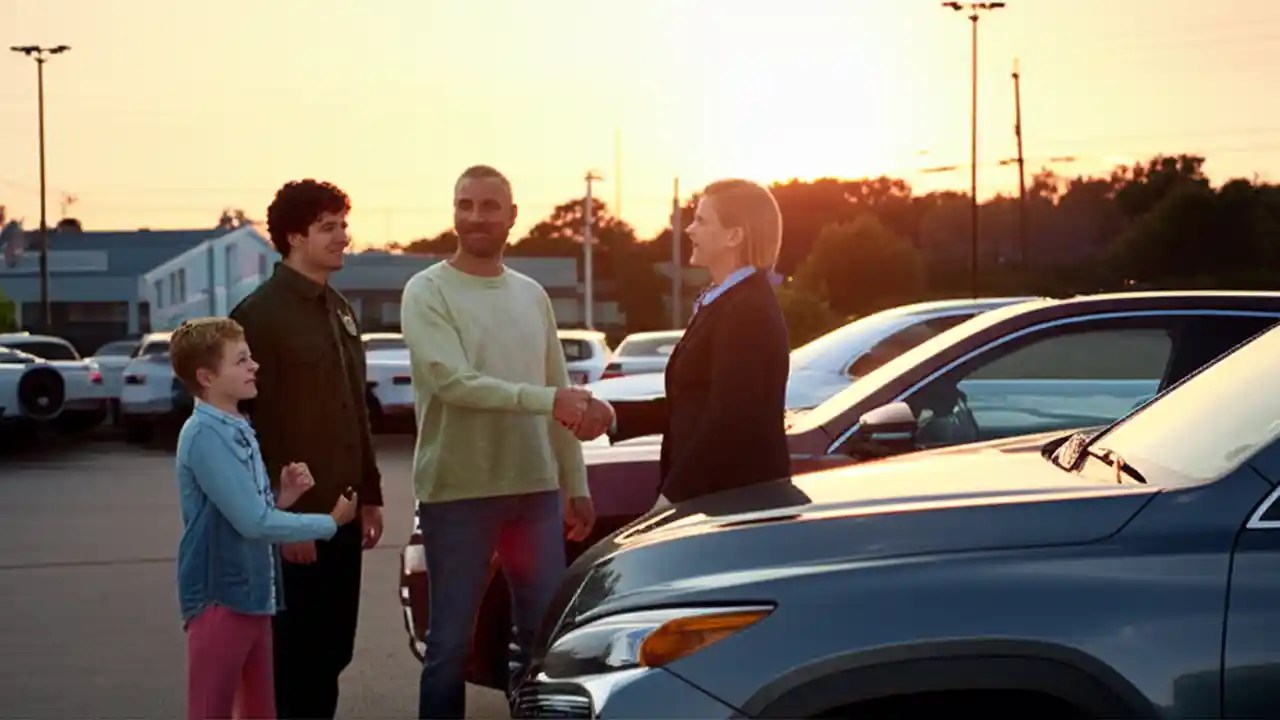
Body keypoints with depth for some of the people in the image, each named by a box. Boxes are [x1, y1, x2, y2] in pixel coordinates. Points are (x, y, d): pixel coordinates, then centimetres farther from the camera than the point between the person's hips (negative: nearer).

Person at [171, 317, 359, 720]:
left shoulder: (239, 429, 10)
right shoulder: (204, 435, -18)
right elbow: (252, 522, -20)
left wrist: (283, 497, -4)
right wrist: (331, 523, -10)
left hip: (253, 595, 9)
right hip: (220, 598, -9)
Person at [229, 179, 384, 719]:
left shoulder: (339, 310, 15)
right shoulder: (261, 314, -11)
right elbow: (254, 424, -15)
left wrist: (370, 494, 14)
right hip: (294, 518, -7)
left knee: (331, 653, 11)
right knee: (293, 659, -1)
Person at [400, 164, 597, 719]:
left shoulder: (532, 295, 13)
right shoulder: (427, 292, -5)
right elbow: (454, 382, -19)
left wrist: (577, 485, 13)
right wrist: (547, 399, -26)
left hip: (536, 489, 5)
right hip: (457, 492, -5)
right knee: (451, 642, 1)